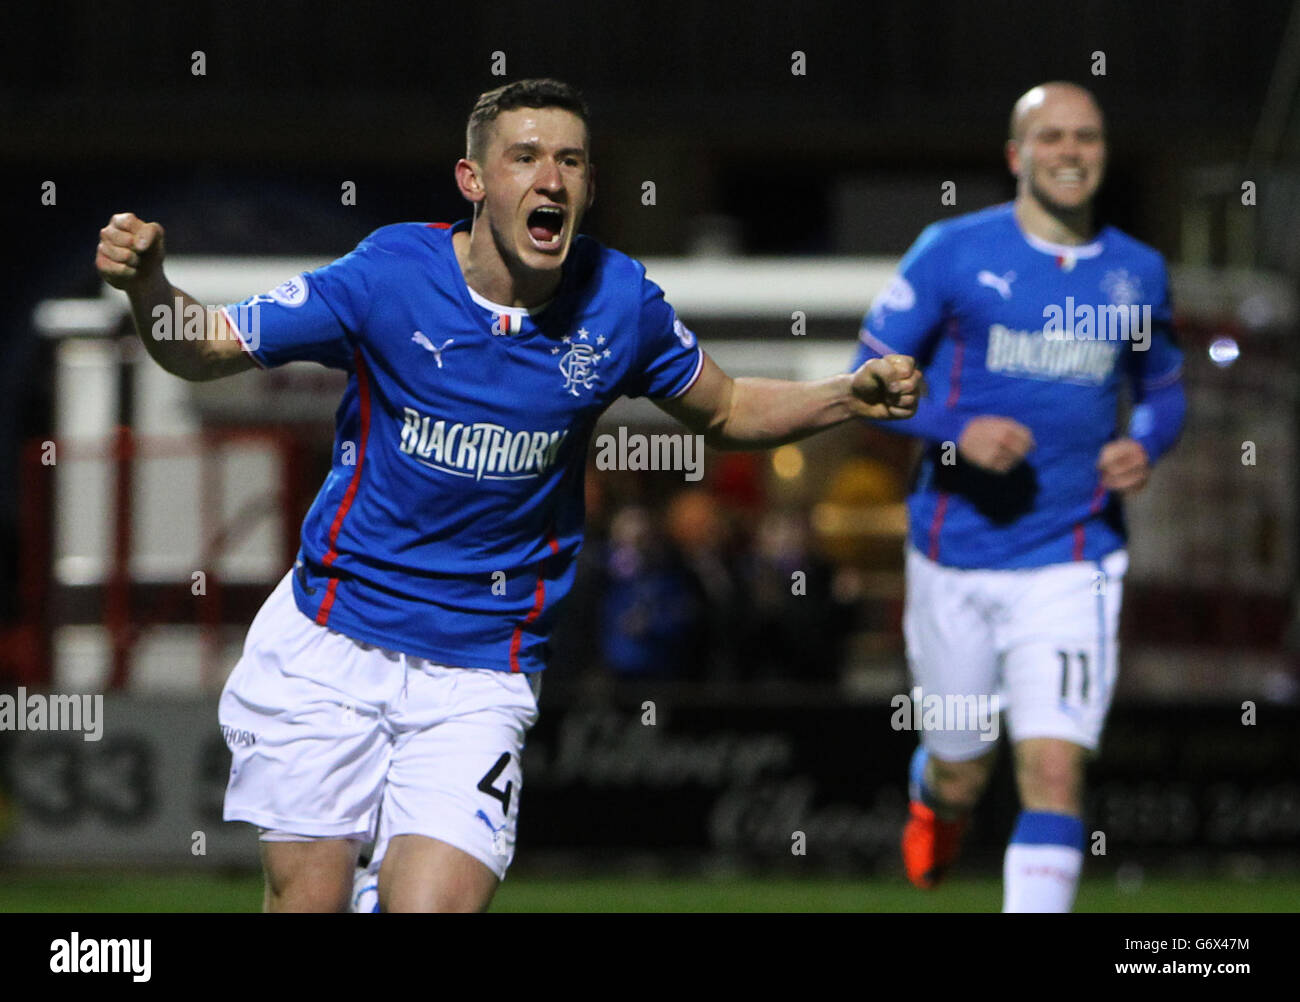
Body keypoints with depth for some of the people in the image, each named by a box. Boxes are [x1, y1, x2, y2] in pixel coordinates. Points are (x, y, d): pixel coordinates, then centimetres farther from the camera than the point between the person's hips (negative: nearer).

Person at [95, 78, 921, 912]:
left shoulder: (619, 303, -5)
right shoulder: (389, 275, -12)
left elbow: (724, 412, 13)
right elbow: (207, 350, -4)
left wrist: (851, 397, -3)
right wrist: (147, 287, -24)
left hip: (480, 676, 1)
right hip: (330, 649, -1)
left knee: (435, 907, -15)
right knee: (308, 904, 1)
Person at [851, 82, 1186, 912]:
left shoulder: (1138, 272, 6)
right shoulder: (953, 253, -3)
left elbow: (1163, 389, 20)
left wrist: (1145, 447, -3)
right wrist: (957, 430, -18)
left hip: (1071, 565, 0)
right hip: (956, 556, 0)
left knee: (1055, 776, -15)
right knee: (963, 772, 13)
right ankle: (934, 800, 52)